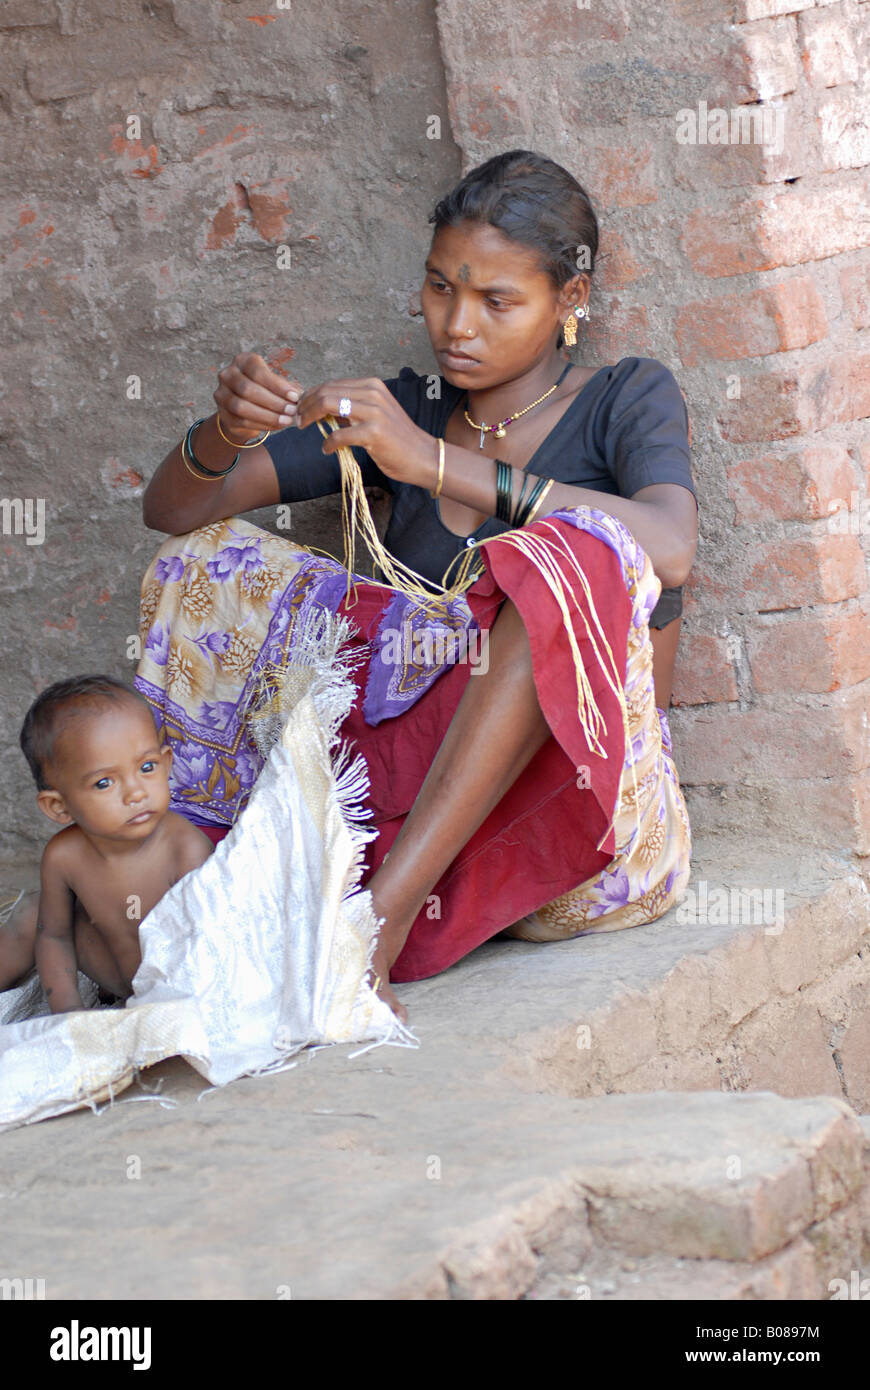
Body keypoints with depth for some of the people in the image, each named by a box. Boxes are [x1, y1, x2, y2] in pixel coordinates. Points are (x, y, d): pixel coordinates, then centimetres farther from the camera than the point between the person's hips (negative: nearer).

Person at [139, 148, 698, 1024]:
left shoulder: (627, 398, 2)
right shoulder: (404, 410, 12)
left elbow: (670, 550, -22)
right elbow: (171, 512, 8)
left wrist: (435, 464, -26)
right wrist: (226, 432, -15)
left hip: (584, 813, -4)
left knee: (575, 554, -32)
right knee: (209, 562, -1)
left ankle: (381, 912, -33)